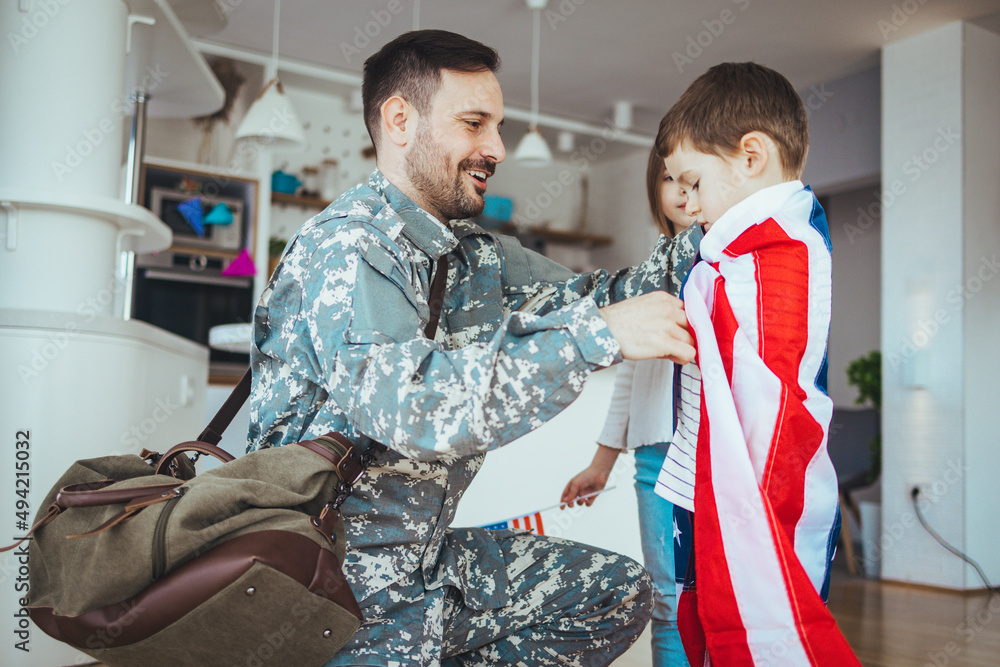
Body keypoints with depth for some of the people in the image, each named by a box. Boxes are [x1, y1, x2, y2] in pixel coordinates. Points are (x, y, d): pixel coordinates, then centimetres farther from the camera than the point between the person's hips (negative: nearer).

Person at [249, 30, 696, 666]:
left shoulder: (477, 254, 6)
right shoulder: (344, 245, -20)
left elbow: (584, 299, 12)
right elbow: (410, 405, -35)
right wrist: (602, 334, -34)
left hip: (424, 555, 8)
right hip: (343, 583, -8)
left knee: (619, 590, 11)